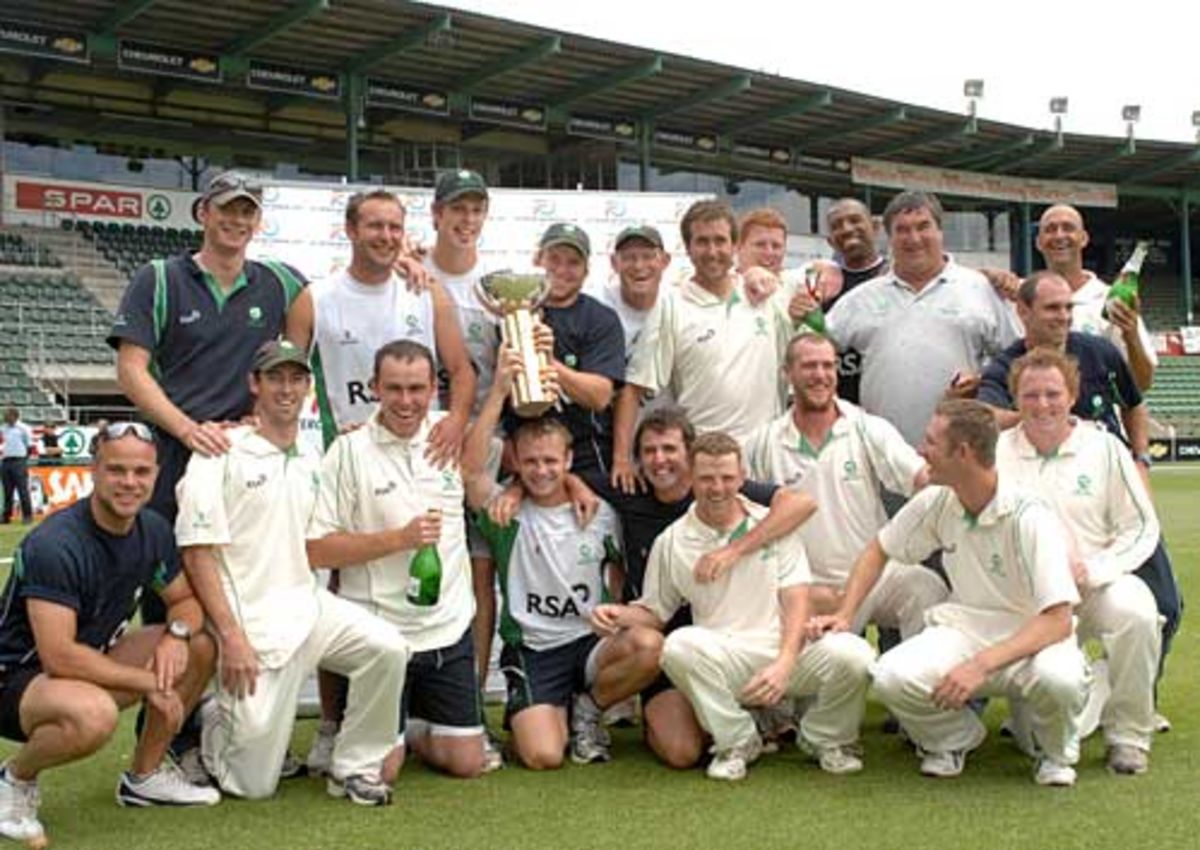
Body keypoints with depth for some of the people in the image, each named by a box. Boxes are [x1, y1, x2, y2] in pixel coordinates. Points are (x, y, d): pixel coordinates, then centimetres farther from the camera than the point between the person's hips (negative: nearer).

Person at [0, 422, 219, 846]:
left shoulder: (153, 530, -3)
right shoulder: (55, 545, -27)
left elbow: (186, 599, 9)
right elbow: (59, 657, -31)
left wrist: (176, 633, -16)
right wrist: (149, 683, -23)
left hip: (92, 659, 8)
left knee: (201, 645, -3)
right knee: (94, 714, -39)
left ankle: (145, 776, 12)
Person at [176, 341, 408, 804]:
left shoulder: (311, 463, 13)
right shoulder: (222, 452, -7)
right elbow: (197, 551, -12)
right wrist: (231, 637, -18)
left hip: (308, 605, 6)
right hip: (254, 622, -5)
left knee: (387, 647, -22)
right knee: (254, 784, -4)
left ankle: (355, 768, -3)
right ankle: (209, 723, 28)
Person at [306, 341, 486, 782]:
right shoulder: (349, 451, -9)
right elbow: (316, 550, -12)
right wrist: (400, 538, -17)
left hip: (450, 627, 4)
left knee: (467, 761, 6)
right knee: (380, 769, -2)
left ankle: (409, 727, 35)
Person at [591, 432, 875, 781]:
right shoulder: (672, 542, 10)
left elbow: (797, 601, 2)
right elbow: (654, 611, 16)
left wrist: (784, 664, -15)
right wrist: (620, 615, -8)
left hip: (786, 652, 1)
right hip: (723, 660, 0)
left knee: (853, 654, -28)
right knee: (680, 644, -34)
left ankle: (824, 739, 5)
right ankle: (737, 742, -8)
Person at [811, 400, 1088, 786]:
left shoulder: (1031, 518, -21)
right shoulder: (936, 502, -4)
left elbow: (1058, 621, -25)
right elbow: (878, 550, 13)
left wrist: (981, 665, -34)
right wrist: (844, 615, 2)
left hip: (1031, 638, -4)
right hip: (964, 628, 4)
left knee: (1060, 677, -39)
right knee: (893, 676, -26)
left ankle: (1057, 753, -1)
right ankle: (955, 737, 9)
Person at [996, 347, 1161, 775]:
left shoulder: (1105, 448, 2)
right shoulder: (997, 451, 3)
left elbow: (1142, 528, 2)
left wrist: (1092, 570, -14)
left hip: (1095, 586, 0)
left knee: (1136, 612, -36)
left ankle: (1128, 736, -11)